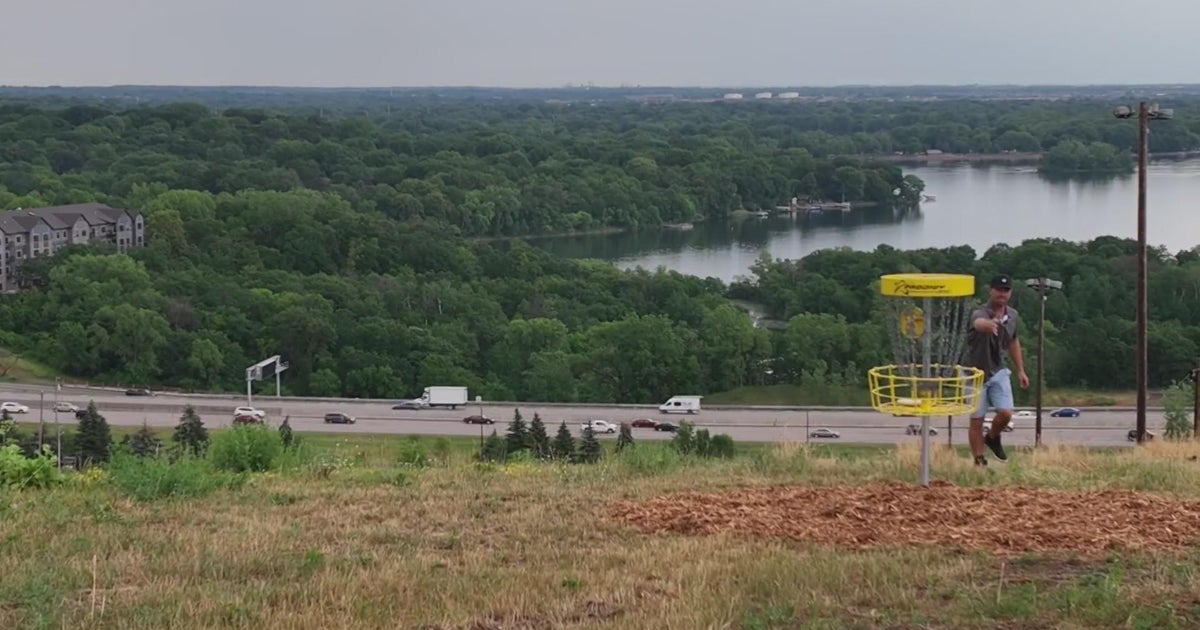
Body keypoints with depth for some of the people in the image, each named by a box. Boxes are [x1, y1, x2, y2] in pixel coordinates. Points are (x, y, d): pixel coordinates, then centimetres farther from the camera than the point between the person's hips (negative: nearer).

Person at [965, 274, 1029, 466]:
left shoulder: (1012, 315, -1)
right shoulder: (980, 313, -23)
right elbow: (979, 323, -50)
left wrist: (1020, 370, 18)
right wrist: (989, 324, -74)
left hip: (998, 371, 4)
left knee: (1006, 413, -12)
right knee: (977, 420, -1)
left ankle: (992, 438, 19)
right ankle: (979, 461, 11)